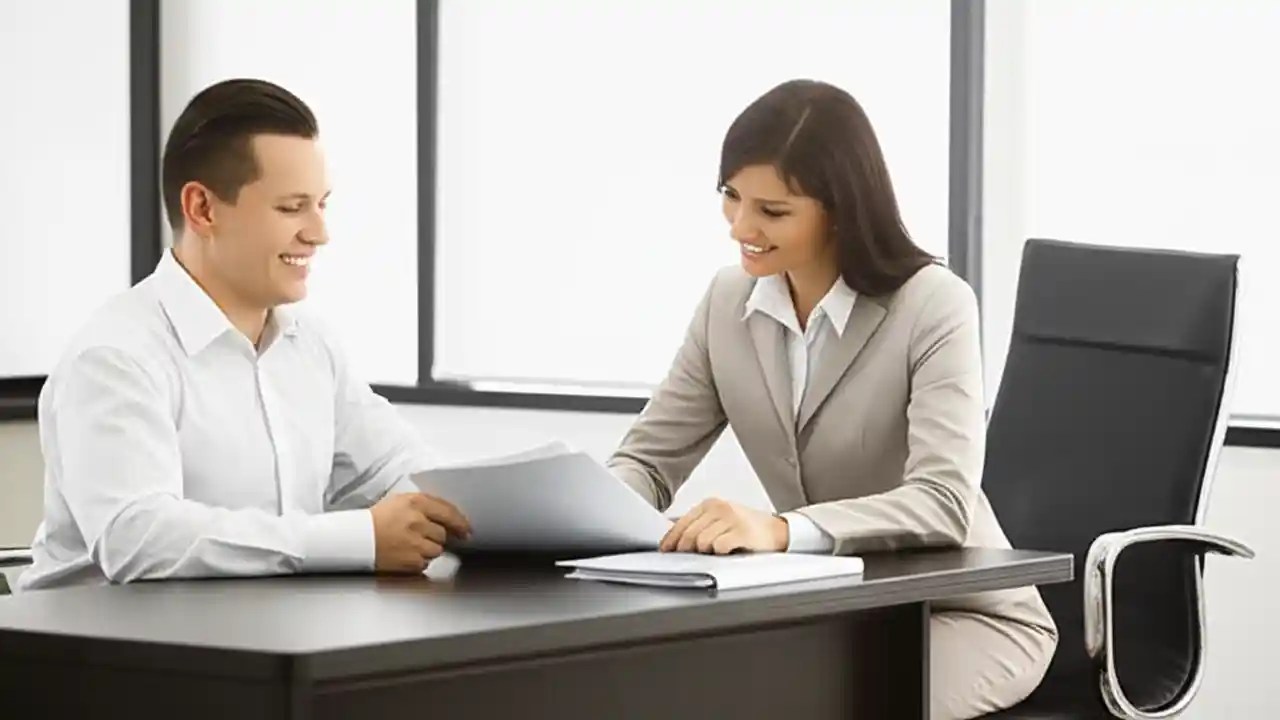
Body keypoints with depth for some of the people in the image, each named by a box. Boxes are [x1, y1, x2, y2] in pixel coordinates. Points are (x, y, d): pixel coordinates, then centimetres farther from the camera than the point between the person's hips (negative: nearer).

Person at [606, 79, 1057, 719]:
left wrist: (782, 530, -48)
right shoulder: (730, 301, -1)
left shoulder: (934, 307, -19)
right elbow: (648, 460, 3)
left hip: (963, 617, -5)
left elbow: (944, 504, -31)